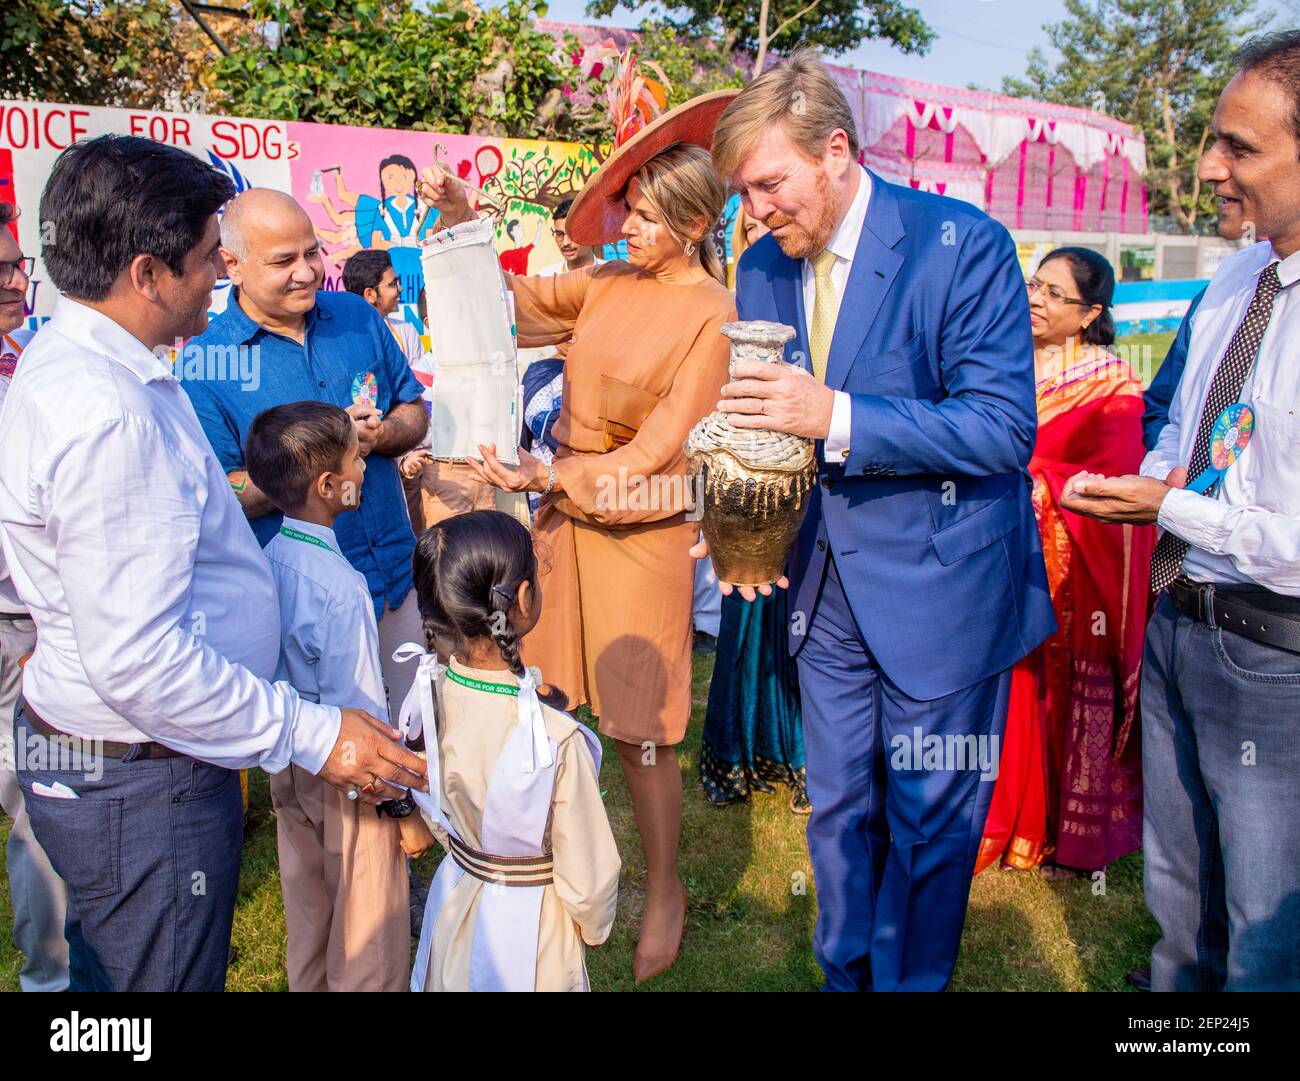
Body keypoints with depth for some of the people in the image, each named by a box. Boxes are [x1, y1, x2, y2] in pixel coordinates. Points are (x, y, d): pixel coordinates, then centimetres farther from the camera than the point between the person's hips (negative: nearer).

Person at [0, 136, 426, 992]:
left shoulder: (78, 363, 7)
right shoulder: (104, 415, -28)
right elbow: (138, 660, -29)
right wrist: (312, 735, -23)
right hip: (141, 789, -10)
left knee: (110, 972, 25)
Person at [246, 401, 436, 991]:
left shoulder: (268, 561, -5)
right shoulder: (340, 590, -28)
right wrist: (404, 807, -14)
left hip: (288, 765, 8)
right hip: (344, 782, -8)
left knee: (307, 927, 27)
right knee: (367, 947, 12)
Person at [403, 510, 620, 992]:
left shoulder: (425, 694, -19)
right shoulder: (555, 740, -36)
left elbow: (432, 810, 0)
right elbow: (588, 879, -23)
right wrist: (595, 927, -1)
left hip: (454, 900, 4)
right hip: (528, 926, -4)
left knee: (458, 974, 28)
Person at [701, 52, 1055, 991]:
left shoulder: (963, 245, -15)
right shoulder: (762, 269, 3)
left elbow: (1004, 428, -21)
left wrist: (837, 415, -30)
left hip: (941, 586, -5)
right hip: (825, 587, 6)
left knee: (927, 824, 9)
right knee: (837, 809, 19)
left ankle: (909, 981, 32)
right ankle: (842, 974, 40)